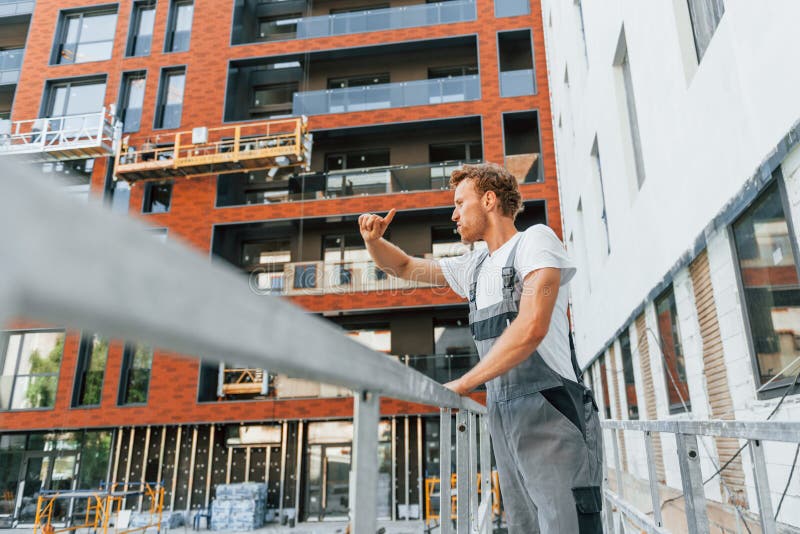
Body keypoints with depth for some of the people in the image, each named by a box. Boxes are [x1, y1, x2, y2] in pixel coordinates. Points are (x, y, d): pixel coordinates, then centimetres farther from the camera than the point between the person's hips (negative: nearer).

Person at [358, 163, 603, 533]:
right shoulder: (474, 267, 17)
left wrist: (462, 384, -12)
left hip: (552, 415, -7)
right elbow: (404, 267, 27)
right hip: (505, 420, 7)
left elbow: (532, 328, -19)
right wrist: (373, 240, 6)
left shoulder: (535, 240, -5)